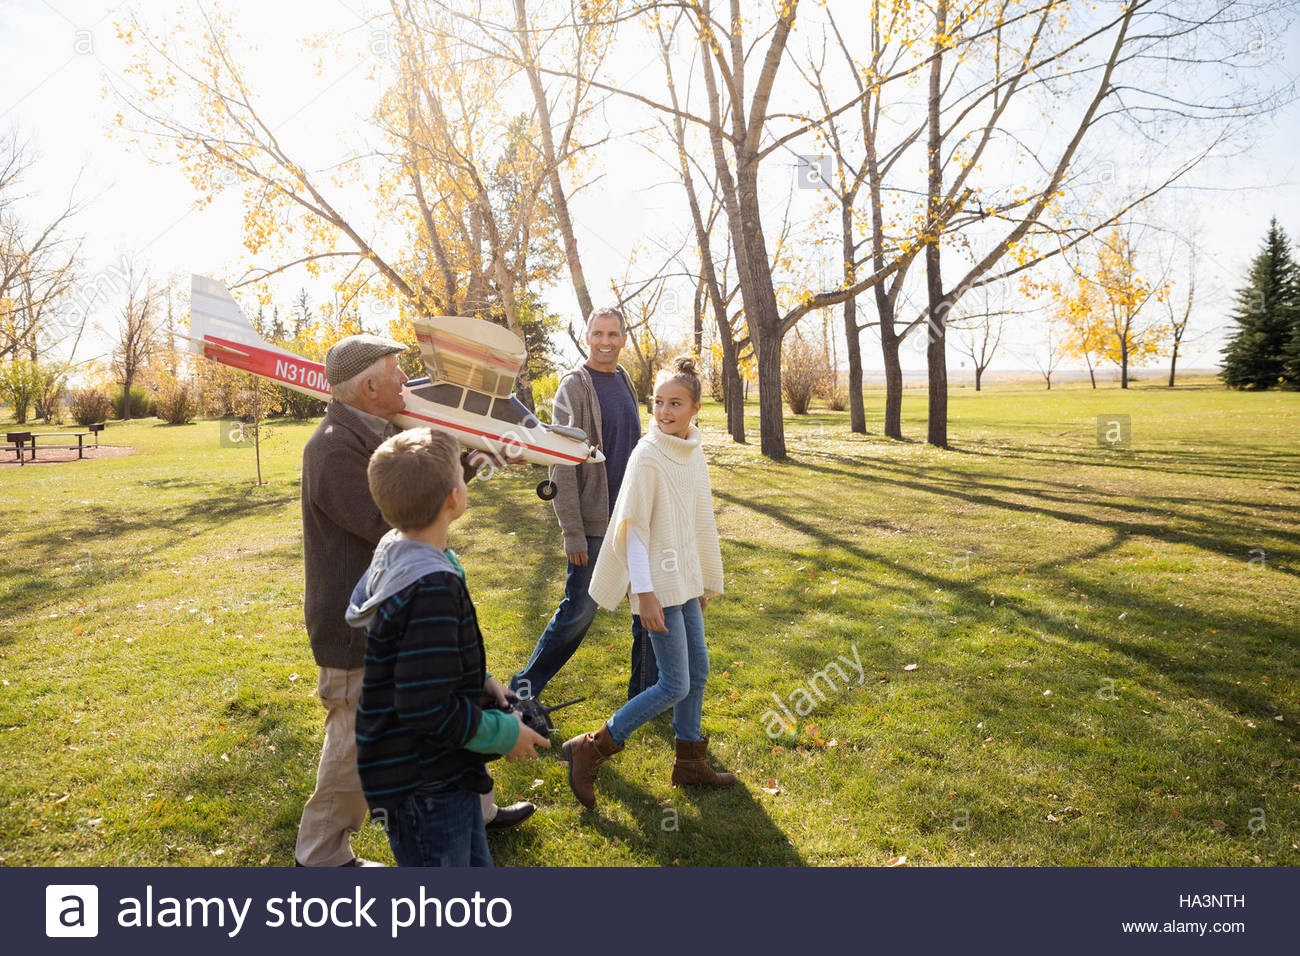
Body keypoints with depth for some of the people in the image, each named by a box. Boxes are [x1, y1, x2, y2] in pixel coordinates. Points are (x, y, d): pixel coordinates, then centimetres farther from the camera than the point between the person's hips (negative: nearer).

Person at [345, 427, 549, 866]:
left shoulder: (392, 551, 2)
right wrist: (506, 734, -16)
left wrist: (479, 681, 4)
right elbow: (429, 709, -29)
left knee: (475, 862, 25)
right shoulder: (432, 588, -29)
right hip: (423, 791, -10)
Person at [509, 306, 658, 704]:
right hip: (594, 522, -7)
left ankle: (646, 691, 27)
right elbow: (562, 465, -14)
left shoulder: (624, 381, 11)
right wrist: (572, 531, -17)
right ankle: (522, 690, 17)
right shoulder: (574, 387, -10)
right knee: (579, 611, -1)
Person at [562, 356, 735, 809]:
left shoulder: (694, 453, 6)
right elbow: (632, 528, -16)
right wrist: (644, 592, -19)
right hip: (658, 584, -8)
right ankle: (590, 750, 6)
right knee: (675, 685, -6)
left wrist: (705, 580, 19)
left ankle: (690, 761, 33)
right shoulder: (647, 456, -16)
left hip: (685, 580, 8)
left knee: (698, 671, 15)